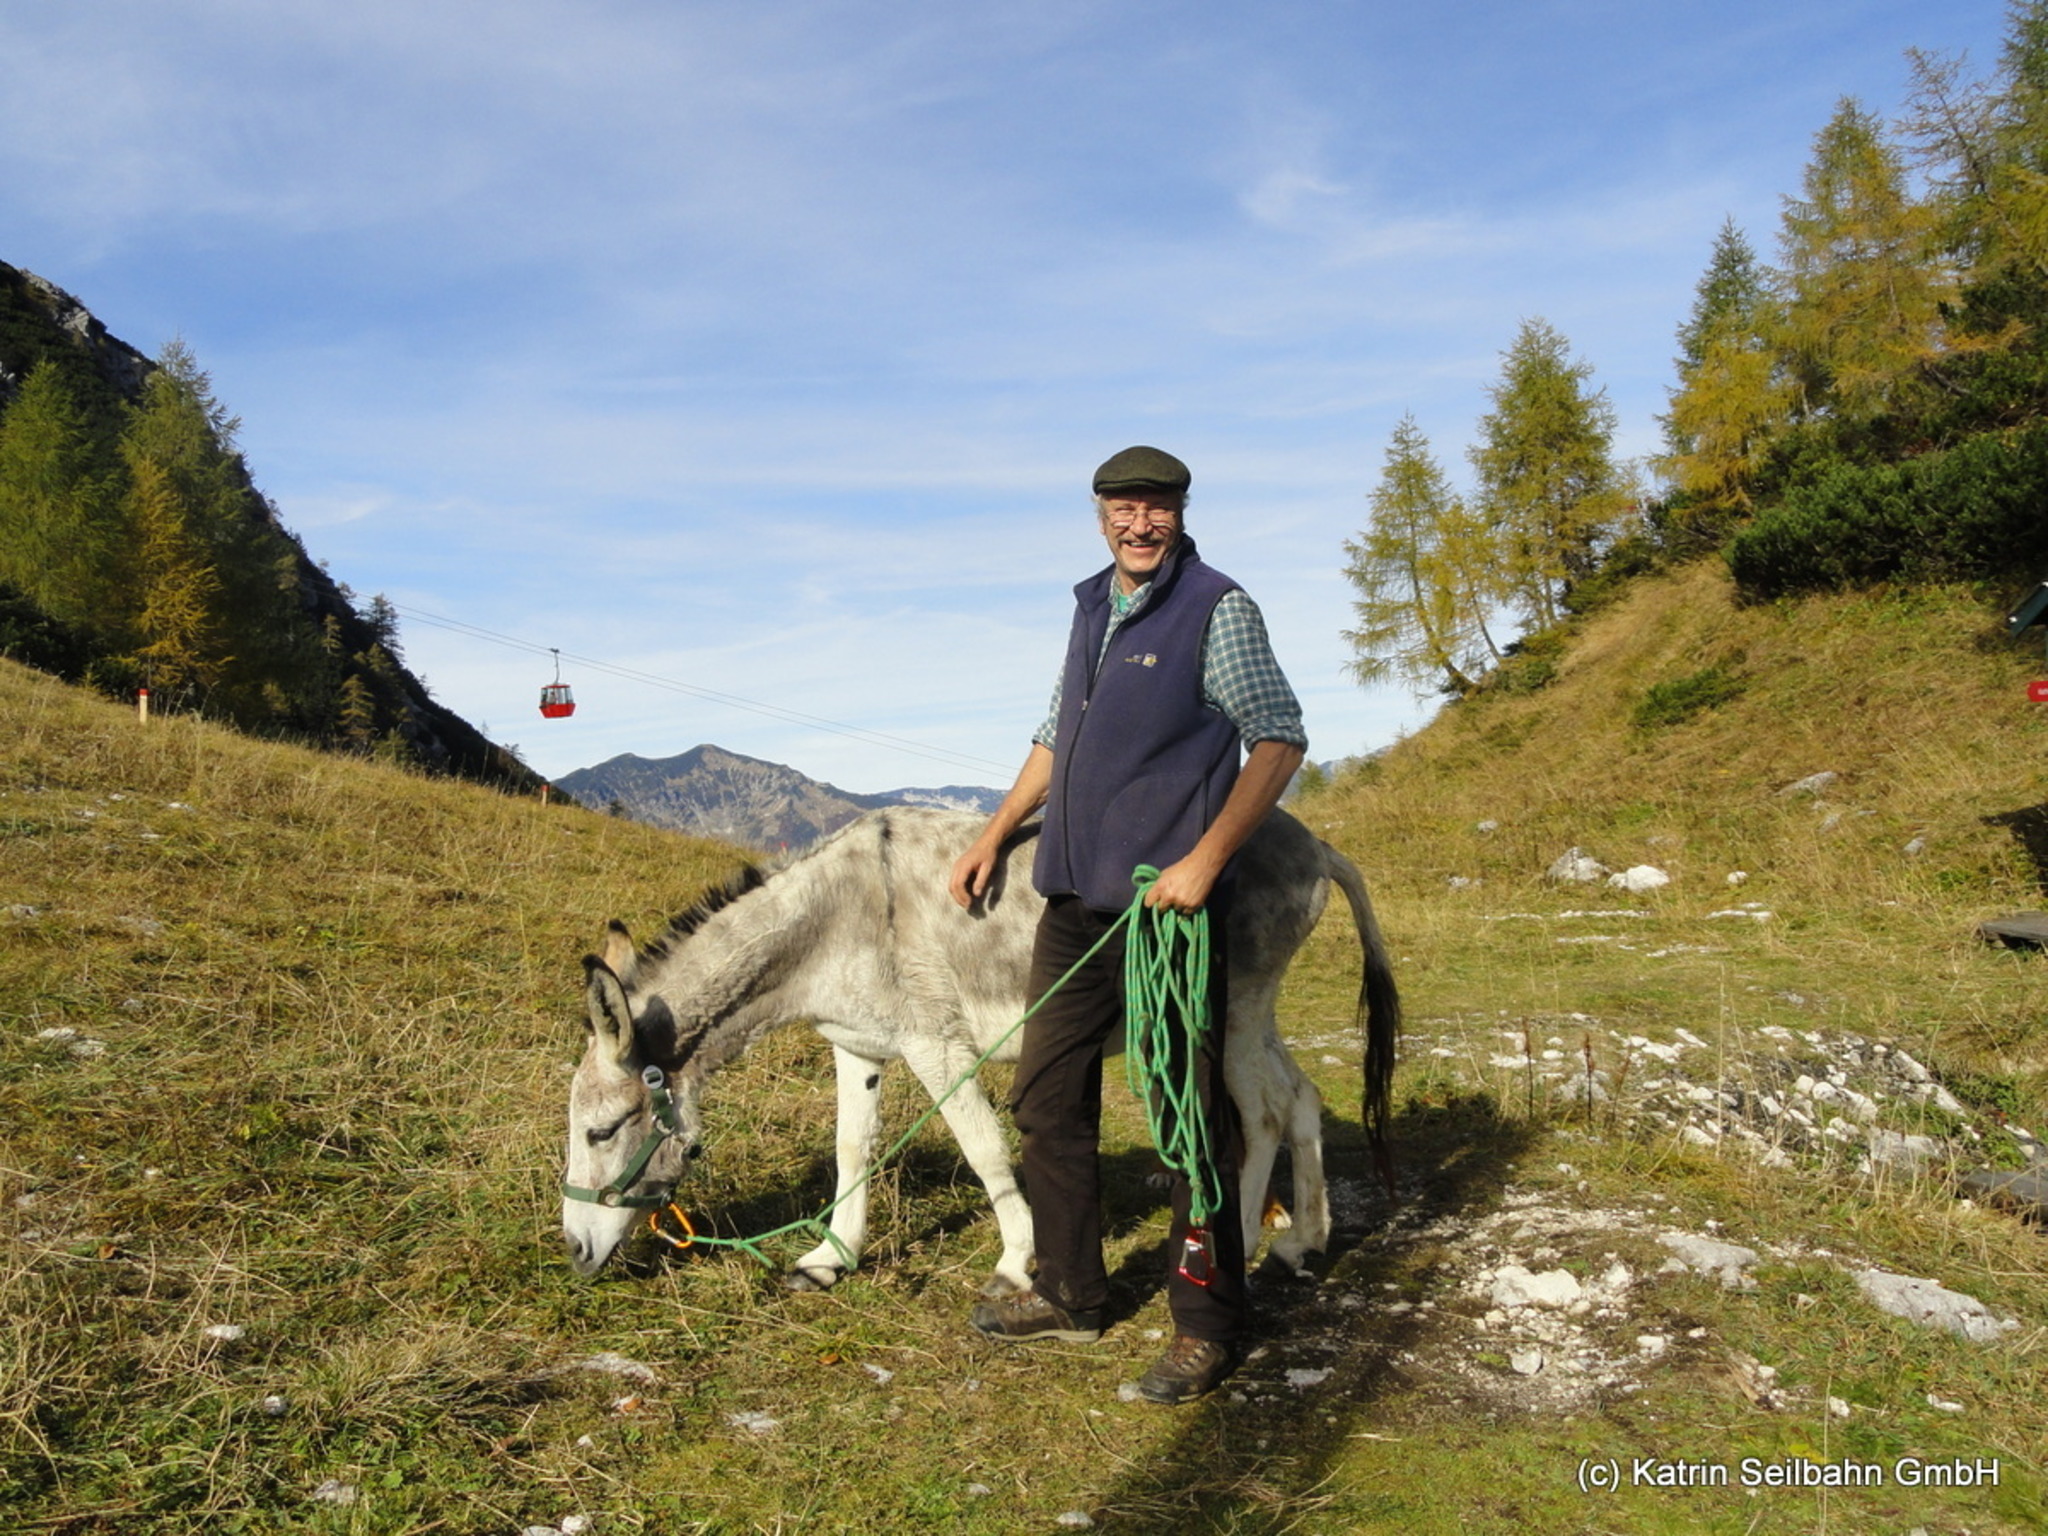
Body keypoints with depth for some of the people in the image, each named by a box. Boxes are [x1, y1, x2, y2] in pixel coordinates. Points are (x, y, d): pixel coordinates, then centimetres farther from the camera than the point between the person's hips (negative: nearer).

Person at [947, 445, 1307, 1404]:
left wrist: (1204, 860, -21)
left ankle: (1206, 1327, 15)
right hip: (1073, 901, 8)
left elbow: (1279, 741, -12)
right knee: (1047, 1101, 15)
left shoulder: (1217, 609, -7)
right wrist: (993, 836, 16)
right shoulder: (1090, 607, 14)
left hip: (1168, 904, -8)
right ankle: (1067, 1296, 31)